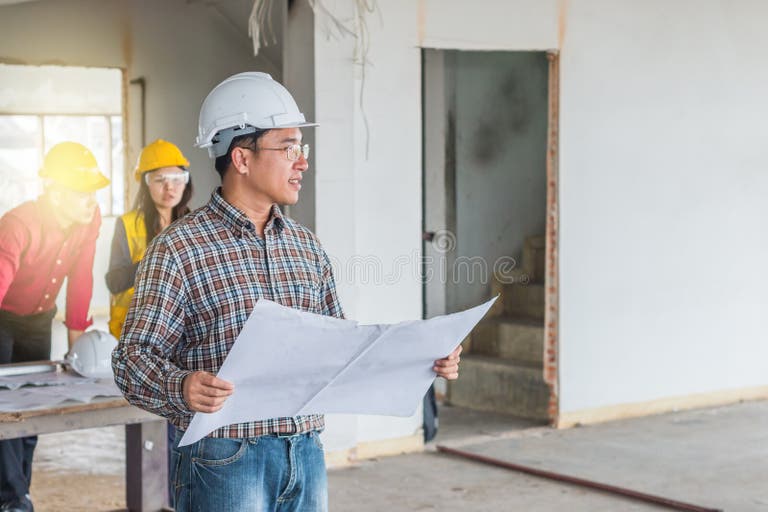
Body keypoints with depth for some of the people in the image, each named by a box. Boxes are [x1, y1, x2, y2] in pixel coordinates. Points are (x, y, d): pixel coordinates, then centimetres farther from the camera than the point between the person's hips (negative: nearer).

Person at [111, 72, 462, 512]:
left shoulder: (306, 247, 12)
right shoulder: (178, 249, -7)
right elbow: (134, 357, -11)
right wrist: (181, 388, -31)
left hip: (306, 455, 6)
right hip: (226, 460, -6)